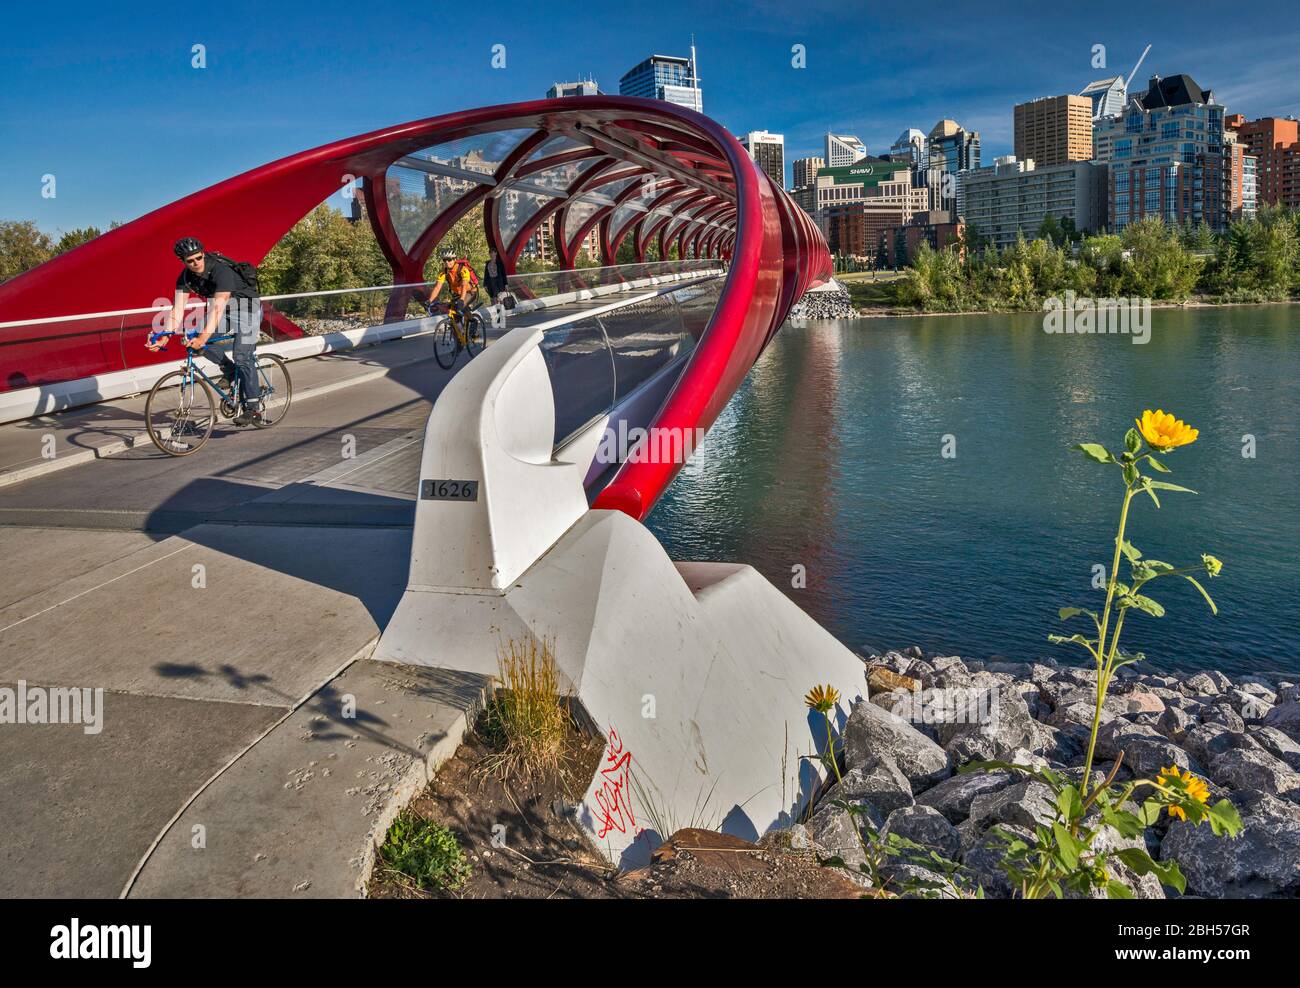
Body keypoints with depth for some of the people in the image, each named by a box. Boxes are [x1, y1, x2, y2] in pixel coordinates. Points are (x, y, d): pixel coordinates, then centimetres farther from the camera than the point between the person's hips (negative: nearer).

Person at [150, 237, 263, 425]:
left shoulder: (221, 271, -31)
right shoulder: (185, 277, -11)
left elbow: (217, 308, -40)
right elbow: (177, 309, -15)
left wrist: (203, 338, -49)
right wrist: (164, 338, -27)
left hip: (248, 310, -7)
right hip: (227, 311, 7)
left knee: (242, 355, -19)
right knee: (195, 338, -13)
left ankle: (253, 409, -14)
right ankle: (231, 371, 7)